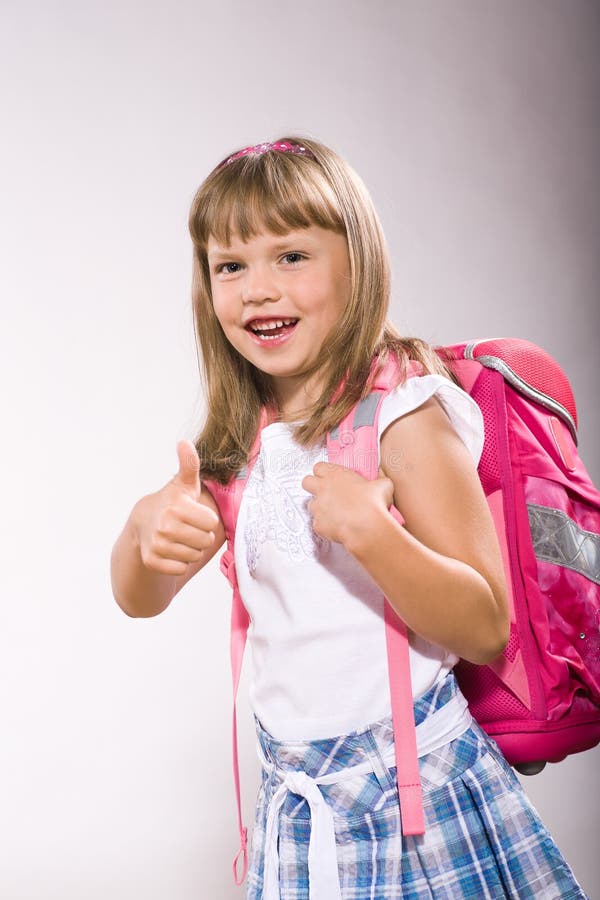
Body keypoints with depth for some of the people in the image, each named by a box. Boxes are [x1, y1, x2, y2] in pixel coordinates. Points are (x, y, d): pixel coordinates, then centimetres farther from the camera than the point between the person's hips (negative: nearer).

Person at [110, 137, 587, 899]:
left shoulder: (402, 414, -14)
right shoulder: (242, 437, 4)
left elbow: (486, 629, -17)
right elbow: (139, 599, 5)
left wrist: (370, 532, -32)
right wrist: (147, 528, -17)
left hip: (410, 786, -5)